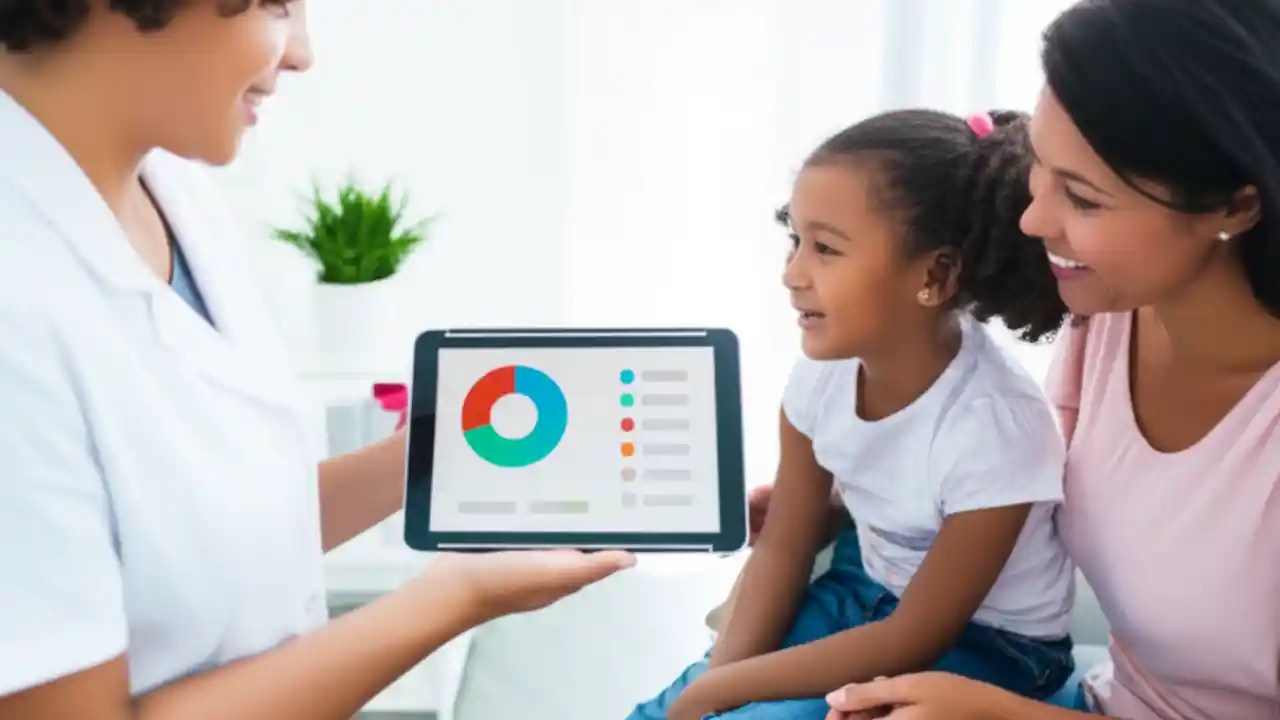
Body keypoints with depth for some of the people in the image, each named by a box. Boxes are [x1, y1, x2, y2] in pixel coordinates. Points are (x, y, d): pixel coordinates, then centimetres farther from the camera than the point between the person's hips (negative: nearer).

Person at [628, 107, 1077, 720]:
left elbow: (916, 639, -22)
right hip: (864, 593, 5)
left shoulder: (993, 425, -29)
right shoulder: (824, 369, -12)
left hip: (983, 646, -5)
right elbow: (783, 545, -2)